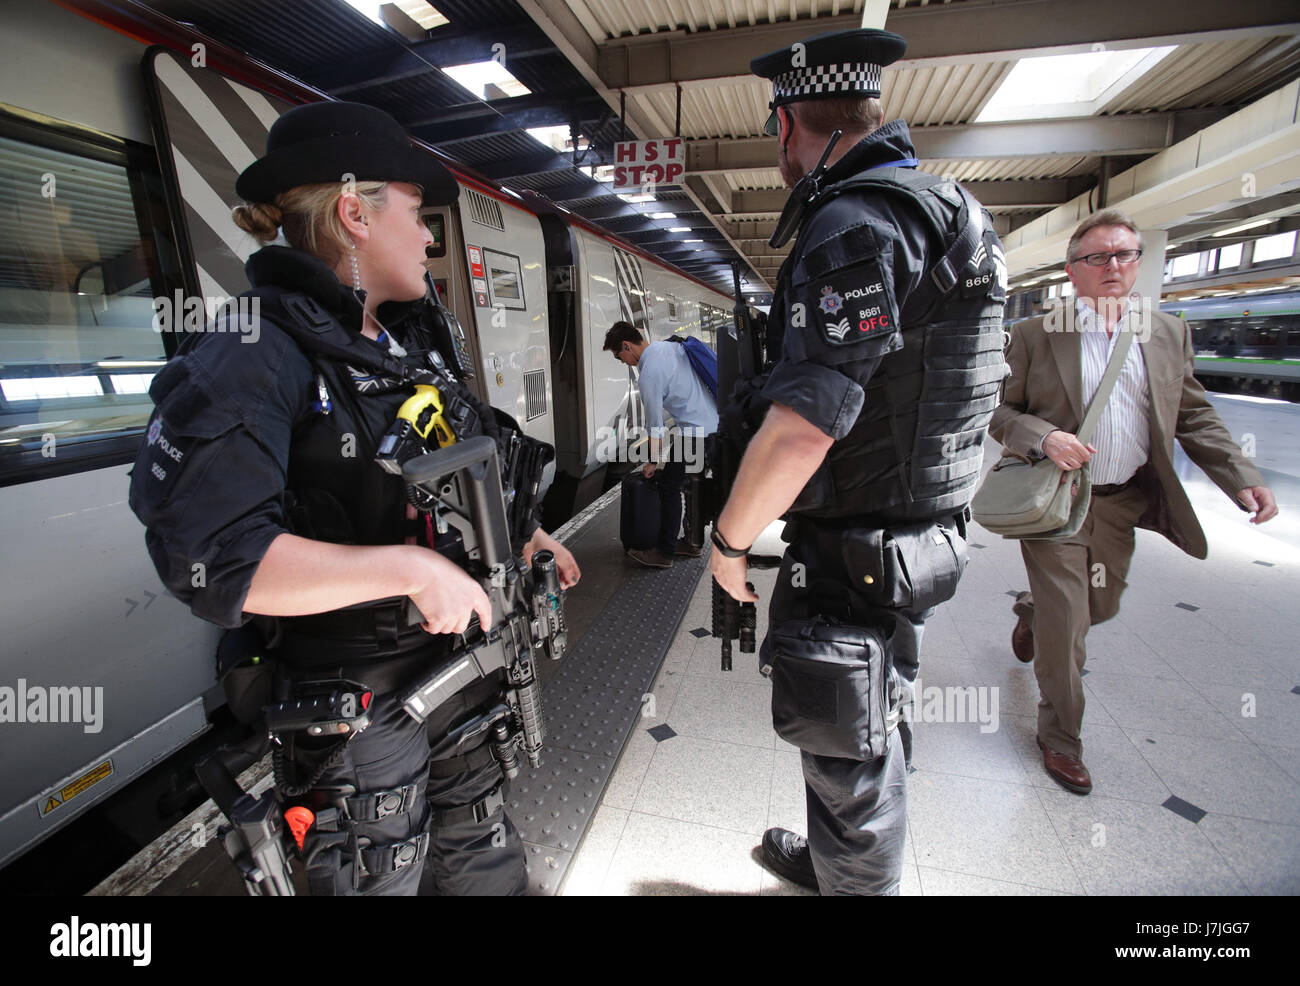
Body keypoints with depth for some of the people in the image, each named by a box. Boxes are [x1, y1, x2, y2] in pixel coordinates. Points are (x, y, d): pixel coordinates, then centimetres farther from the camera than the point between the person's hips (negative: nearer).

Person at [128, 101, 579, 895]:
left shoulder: (410, 346, 9)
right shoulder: (251, 356, -16)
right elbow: (210, 559, -25)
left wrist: (526, 535, 11)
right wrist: (408, 567, -27)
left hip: (455, 653, 7)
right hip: (350, 695, -7)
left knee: (485, 858, 24)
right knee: (384, 875, 18)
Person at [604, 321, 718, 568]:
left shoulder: (648, 375, -16)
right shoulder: (670, 345, 9)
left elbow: (655, 425, -10)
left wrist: (653, 461, 3)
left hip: (696, 431, -9)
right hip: (715, 422, 9)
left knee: (670, 486, 0)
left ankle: (664, 553, 7)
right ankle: (692, 542, 28)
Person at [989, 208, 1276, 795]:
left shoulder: (1169, 333, 7)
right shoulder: (1035, 335, -5)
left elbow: (1193, 416, 9)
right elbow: (1000, 412, -6)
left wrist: (1241, 477, -2)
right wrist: (1043, 437, -24)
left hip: (1123, 503, 5)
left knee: (1101, 607, 18)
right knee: (1065, 628, 0)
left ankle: (1030, 613, 52)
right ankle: (1060, 738, 19)